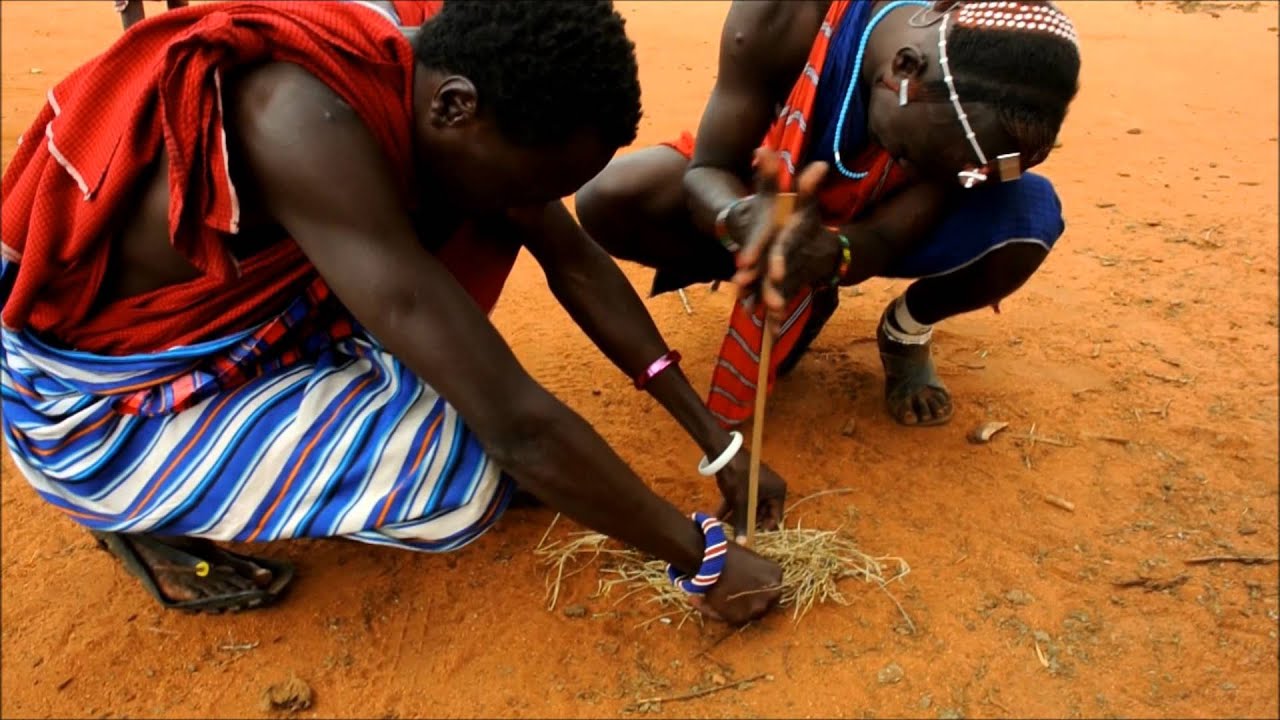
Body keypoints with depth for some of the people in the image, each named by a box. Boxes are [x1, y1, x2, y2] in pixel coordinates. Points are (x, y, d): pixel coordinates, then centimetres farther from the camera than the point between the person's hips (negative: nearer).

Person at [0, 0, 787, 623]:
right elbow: (518, 424, -36)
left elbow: (576, 262, -5)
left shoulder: (428, 70, -13)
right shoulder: (308, 122, -38)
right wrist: (702, 558, -22)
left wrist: (716, 441, -3)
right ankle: (149, 512, 0)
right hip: (97, 399, -6)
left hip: (251, 300, 7)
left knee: (487, 215, -5)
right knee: (469, 472, -25)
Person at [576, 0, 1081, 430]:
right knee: (606, 203, -27)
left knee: (1028, 216, -31)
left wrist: (829, 252, -53)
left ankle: (906, 332, 4)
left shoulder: (973, 114, -30)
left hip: (867, 228, 0)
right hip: (763, 195, 1)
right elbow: (707, 169, -31)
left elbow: (885, 240, -29)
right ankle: (804, 298, -4)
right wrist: (743, 220, -55)